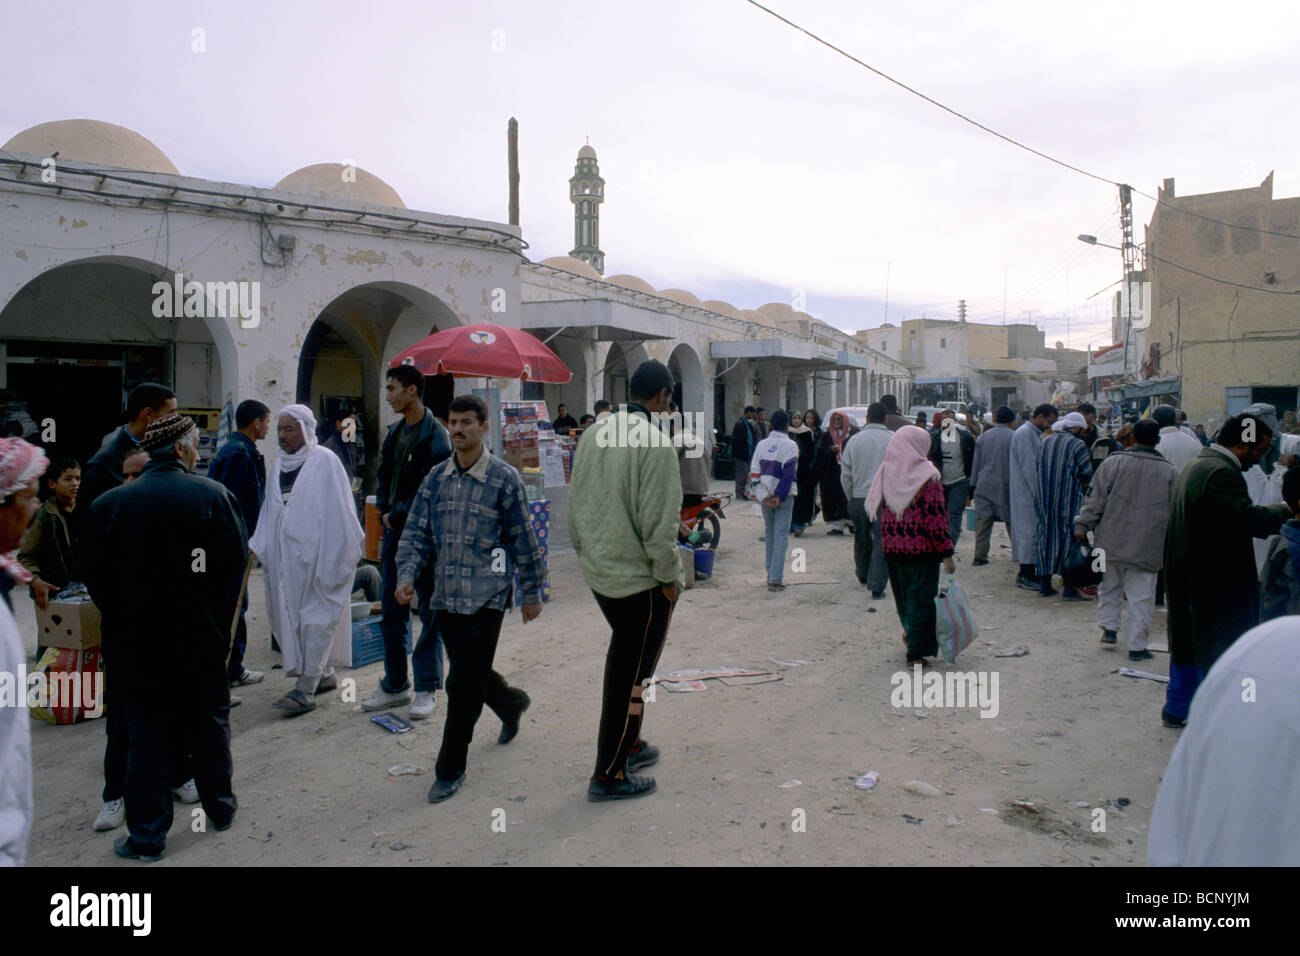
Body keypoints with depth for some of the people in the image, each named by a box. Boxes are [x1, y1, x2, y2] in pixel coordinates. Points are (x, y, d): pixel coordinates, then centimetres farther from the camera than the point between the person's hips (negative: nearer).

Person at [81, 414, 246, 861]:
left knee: (147, 731, 9)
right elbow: (236, 561, -7)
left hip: (137, 641, 0)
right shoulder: (214, 496, -9)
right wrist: (220, 617, 6)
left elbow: (94, 574, -2)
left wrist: (122, 620, 12)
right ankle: (220, 807, 31)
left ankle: (147, 834, 15)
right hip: (203, 639, 0)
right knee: (209, 720, 16)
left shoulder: (109, 504, -7)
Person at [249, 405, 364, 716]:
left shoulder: (324, 461, -9)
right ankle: (324, 675, 25)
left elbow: (337, 512, -11)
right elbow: (271, 510, 18)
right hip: (286, 556, 8)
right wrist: (259, 544, 9)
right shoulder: (280, 464, 13)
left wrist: (334, 558, -14)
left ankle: (305, 689, -6)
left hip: (318, 554, -8)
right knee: (293, 617, 11)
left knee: (316, 618, -5)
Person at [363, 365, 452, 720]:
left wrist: (399, 514, -12)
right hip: (394, 532, 8)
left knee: (429, 613, 3)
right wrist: (385, 512, 2)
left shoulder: (435, 436, -13)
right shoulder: (394, 433, 12)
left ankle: (427, 688, 12)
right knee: (392, 613, 13)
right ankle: (394, 685, 25)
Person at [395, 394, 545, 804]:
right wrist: (407, 575, -6)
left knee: (465, 683, -4)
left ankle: (451, 769, 10)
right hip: (446, 595, 5)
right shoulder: (436, 477, 7)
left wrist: (531, 593, 1)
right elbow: (416, 532, 9)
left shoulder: (504, 479, -6)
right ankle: (512, 704, 48)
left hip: (486, 596, -5)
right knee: (468, 673, 18)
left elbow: (523, 540, -2)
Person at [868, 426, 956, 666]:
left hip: (893, 549, 5)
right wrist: (947, 554, -10)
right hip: (923, 548, -5)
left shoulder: (885, 475, 2)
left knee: (904, 593, 22)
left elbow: (876, 511, 8)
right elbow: (936, 518, -15)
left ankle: (910, 631, 40)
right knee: (921, 596, 3)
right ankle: (917, 652, 5)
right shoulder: (928, 477, -13)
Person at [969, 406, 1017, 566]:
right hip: (1005, 485, -3)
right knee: (1012, 521, 10)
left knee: (983, 521, 0)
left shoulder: (983, 437, 8)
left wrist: (973, 487, 14)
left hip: (984, 485, 3)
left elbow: (976, 464, 11)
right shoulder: (1014, 437, -6)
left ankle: (980, 555, -4)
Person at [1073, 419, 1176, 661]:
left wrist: (1082, 525, 3)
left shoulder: (1114, 462, -3)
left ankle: (1109, 627, 19)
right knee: (1141, 595, 4)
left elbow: (1096, 498, -4)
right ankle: (1137, 645, 7)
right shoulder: (1169, 471, 1)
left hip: (1112, 540, 0)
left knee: (1110, 586, 21)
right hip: (1147, 544, 0)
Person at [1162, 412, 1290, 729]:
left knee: (1188, 644, 19)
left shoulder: (1196, 466, 13)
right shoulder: (1221, 473, -21)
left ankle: (1175, 710, 28)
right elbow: (1248, 519, -30)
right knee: (1216, 649, 0)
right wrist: (1285, 510, -16)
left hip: (1187, 578, 10)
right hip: (1214, 584, -10)